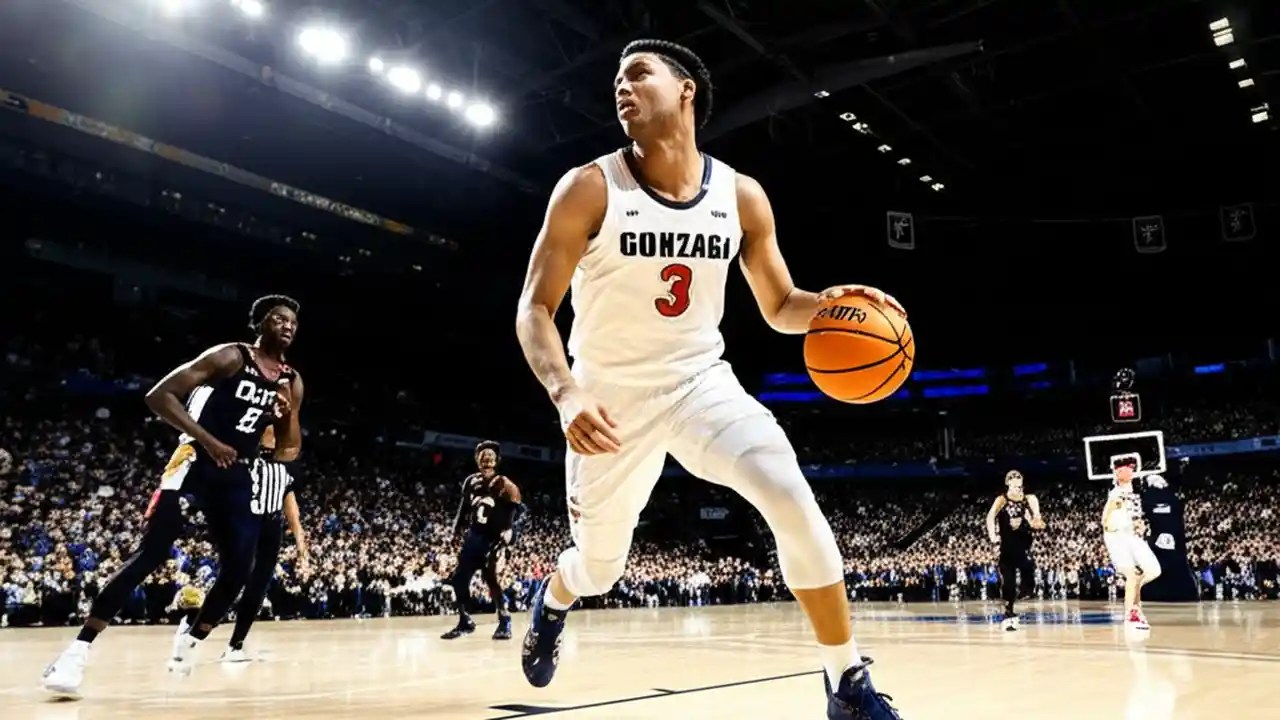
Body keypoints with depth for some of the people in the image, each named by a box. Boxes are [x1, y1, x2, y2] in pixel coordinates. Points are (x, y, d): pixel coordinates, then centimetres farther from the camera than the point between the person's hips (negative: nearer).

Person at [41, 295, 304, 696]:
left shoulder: (292, 382, 9)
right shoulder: (230, 357, -7)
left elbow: (288, 452, 13)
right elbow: (159, 396, -12)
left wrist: (288, 415, -8)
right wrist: (208, 440, -20)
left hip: (237, 474, 6)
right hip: (195, 461, -5)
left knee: (238, 571, -1)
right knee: (151, 554, -16)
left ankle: (189, 644, 21)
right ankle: (78, 650, -9)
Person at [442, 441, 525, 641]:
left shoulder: (505, 485, -12)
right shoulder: (470, 482, 6)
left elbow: (520, 511, -12)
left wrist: (510, 531, -25)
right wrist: (456, 528, 14)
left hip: (493, 538, -6)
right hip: (474, 536, 7)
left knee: (490, 576, -21)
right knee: (459, 578, 6)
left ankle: (504, 621, -7)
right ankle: (465, 622, 22)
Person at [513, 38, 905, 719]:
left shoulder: (742, 196, -5)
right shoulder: (589, 188, -13)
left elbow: (779, 307, 5)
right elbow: (534, 309, -14)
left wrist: (828, 304, -19)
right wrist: (566, 394, -32)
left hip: (702, 381, 2)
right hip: (613, 394, -1)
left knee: (792, 497, -23)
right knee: (598, 568, 10)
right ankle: (551, 600, 50)